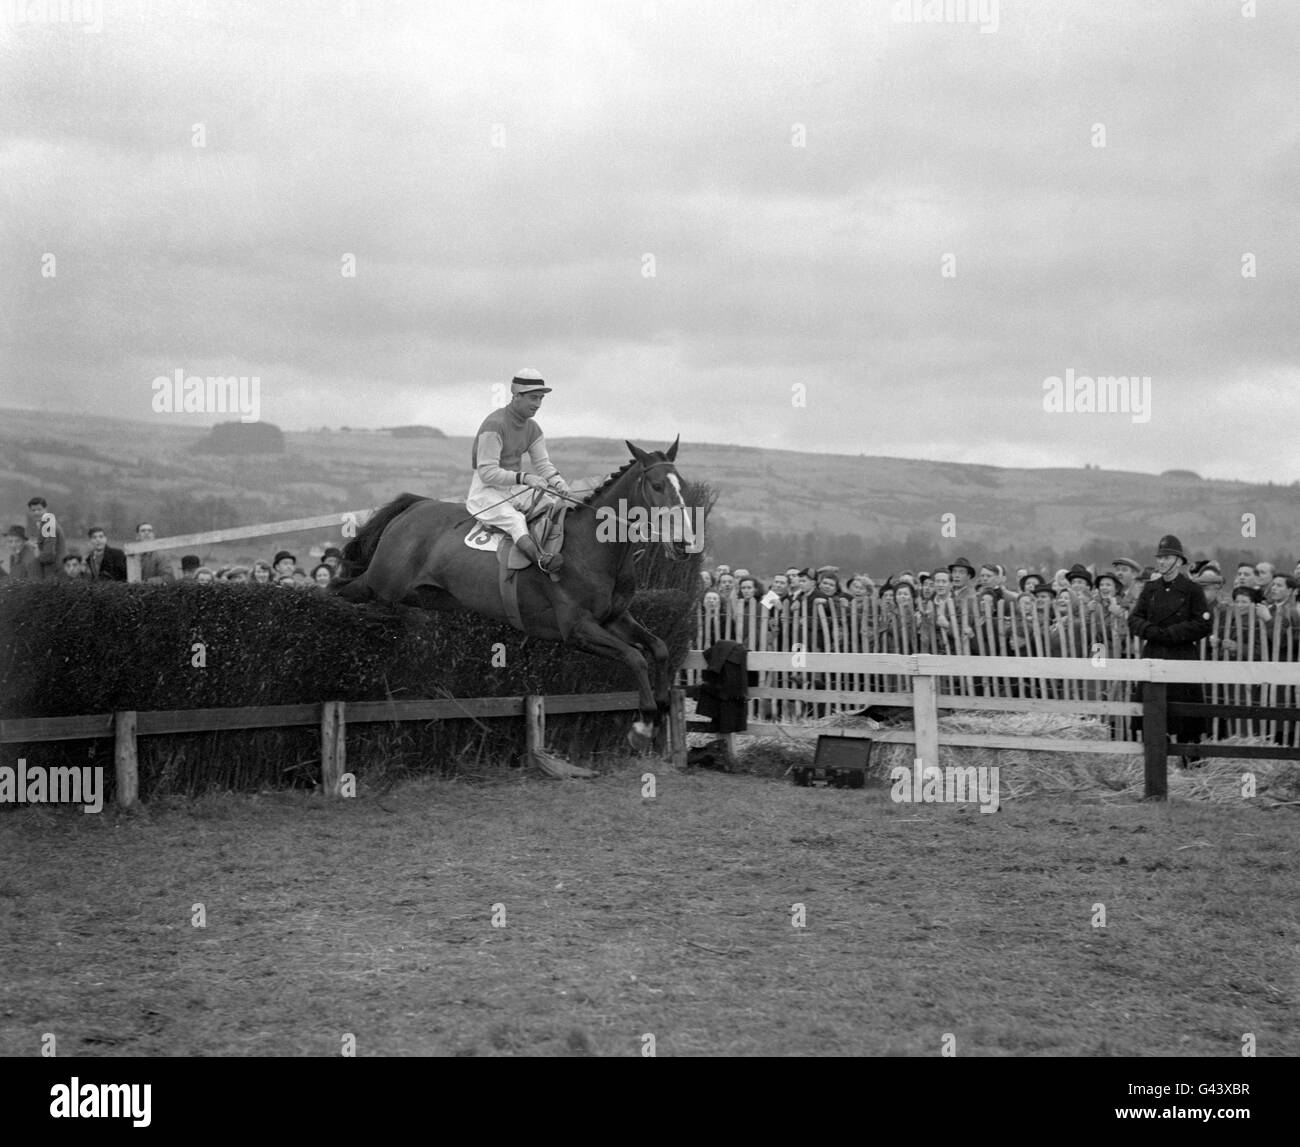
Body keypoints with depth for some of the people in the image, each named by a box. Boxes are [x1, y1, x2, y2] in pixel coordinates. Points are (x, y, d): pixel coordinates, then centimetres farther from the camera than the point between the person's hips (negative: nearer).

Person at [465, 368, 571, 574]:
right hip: (486, 490, -9)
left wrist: (557, 481, -15)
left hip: (515, 489, 9)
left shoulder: (532, 428, 8)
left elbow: (543, 463, 9)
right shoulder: (494, 424, -18)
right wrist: (523, 477, -34)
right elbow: (487, 472, -23)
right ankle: (542, 561, -59)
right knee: (514, 519, -35)